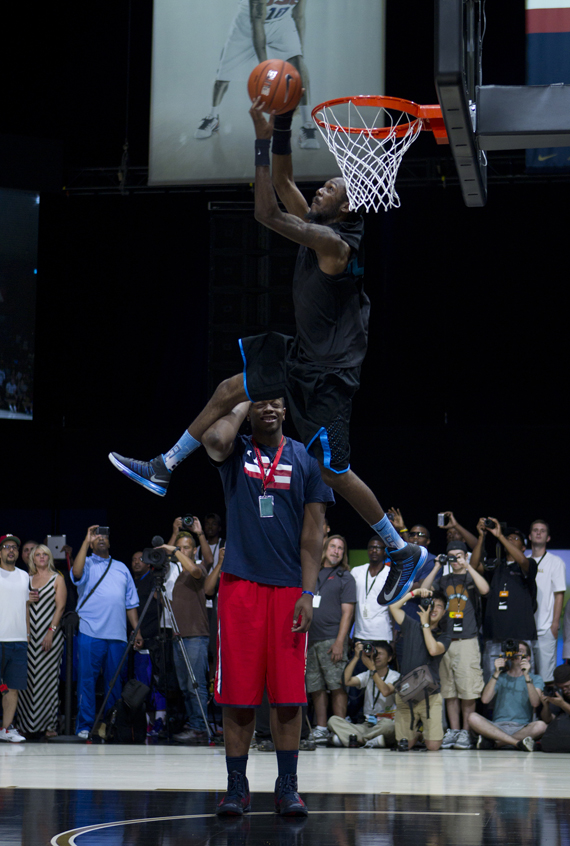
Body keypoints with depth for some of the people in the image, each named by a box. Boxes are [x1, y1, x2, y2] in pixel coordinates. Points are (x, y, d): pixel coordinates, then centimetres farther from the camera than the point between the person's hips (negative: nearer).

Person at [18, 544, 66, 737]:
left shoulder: (57, 579, 5)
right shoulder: (27, 579, 15)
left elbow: (60, 606, -2)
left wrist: (51, 631, -11)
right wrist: (27, 600, -4)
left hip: (51, 633, -3)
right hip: (30, 634, 3)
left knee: (49, 677, -5)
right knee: (29, 676, -1)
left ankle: (50, 724, -4)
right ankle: (27, 723, 4)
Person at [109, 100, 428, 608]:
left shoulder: (336, 242, -24)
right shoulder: (315, 226, 3)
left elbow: (267, 214, -31)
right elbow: (283, 182, 9)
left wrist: (263, 141, -29)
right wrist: (281, 128, -6)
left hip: (329, 372, -9)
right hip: (302, 354, 9)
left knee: (334, 472, -4)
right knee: (229, 391, 14)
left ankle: (404, 553, 8)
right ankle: (163, 470, 27)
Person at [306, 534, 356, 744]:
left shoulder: (344, 577, 5)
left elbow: (347, 611, -3)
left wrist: (339, 642, -13)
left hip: (331, 639, -5)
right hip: (310, 639, 5)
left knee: (336, 686, -7)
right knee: (315, 687, 5)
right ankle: (321, 729, 10)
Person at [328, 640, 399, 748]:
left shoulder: (395, 676, 2)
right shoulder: (367, 675, 16)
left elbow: (385, 691, -21)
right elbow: (347, 681, -3)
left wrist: (371, 667, -17)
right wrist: (356, 657, -4)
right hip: (366, 725, 5)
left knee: (387, 725, -42)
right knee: (333, 721, -17)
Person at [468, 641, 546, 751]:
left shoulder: (535, 679, 13)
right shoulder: (500, 677, 17)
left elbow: (535, 703, -8)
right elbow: (485, 699, -2)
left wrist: (527, 676, -16)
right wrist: (496, 673, -7)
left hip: (522, 728, -1)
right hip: (497, 726, 1)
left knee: (541, 725, -34)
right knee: (473, 718, -28)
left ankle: (492, 742, -30)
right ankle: (518, 743, -34)